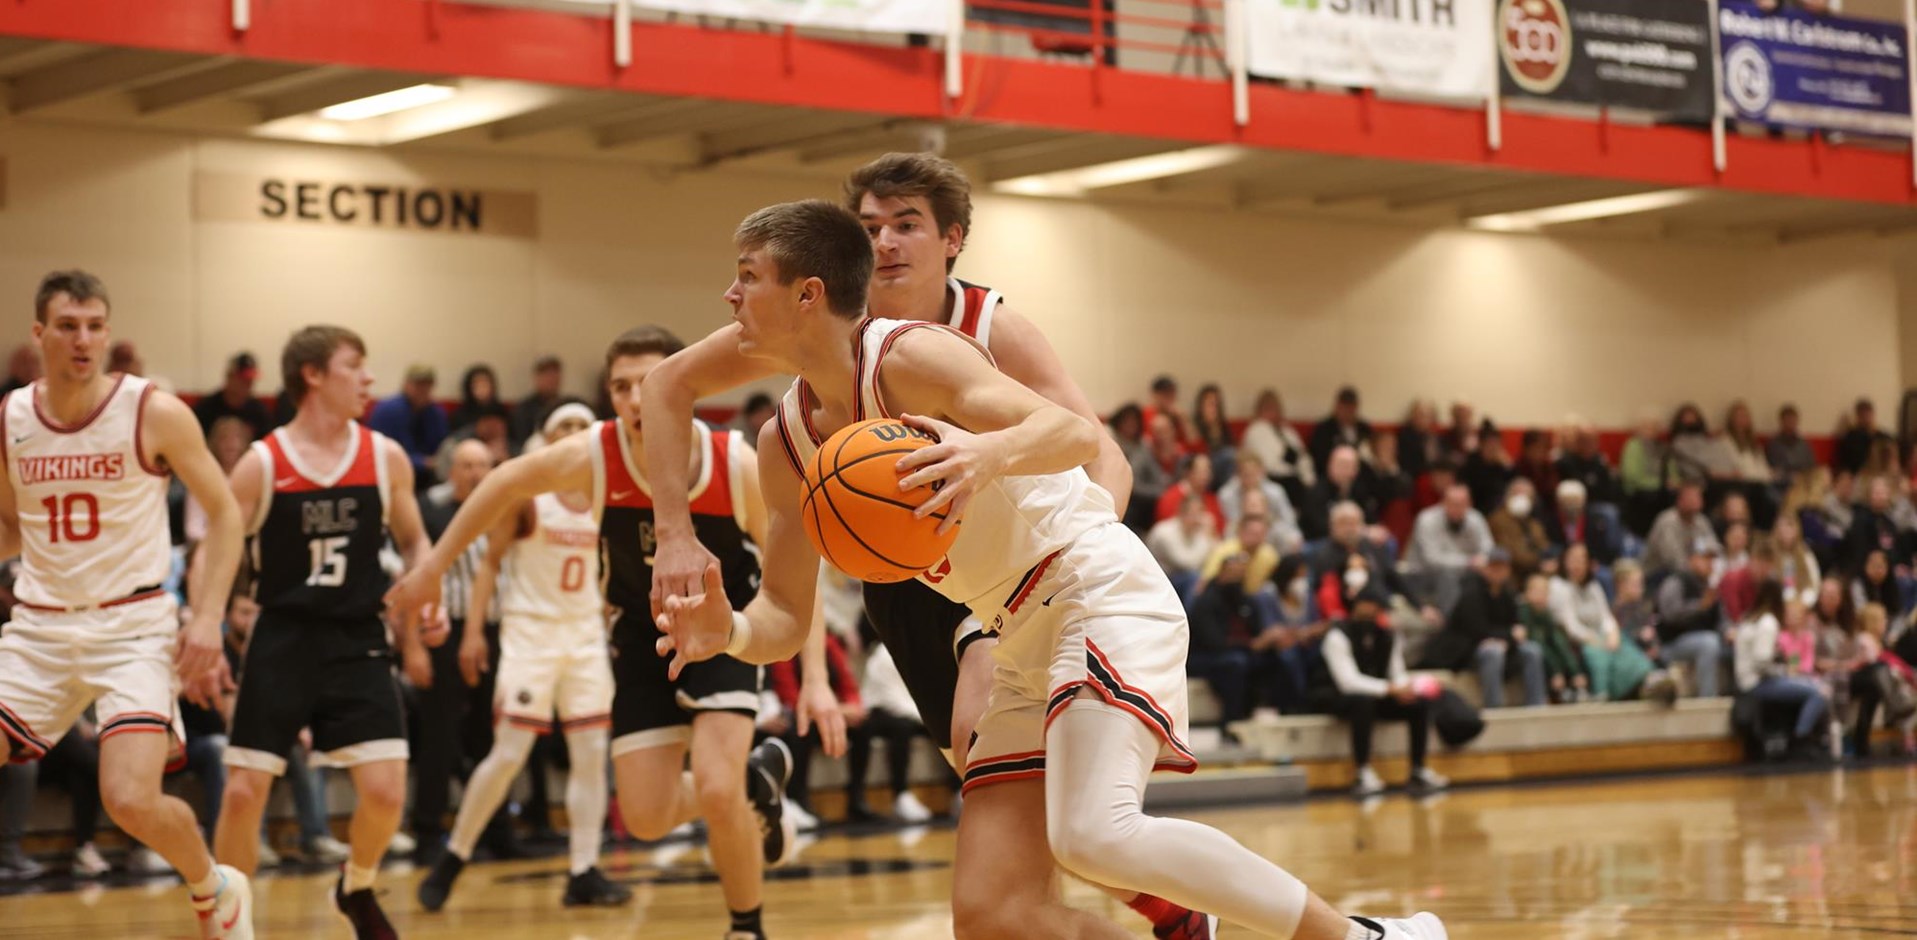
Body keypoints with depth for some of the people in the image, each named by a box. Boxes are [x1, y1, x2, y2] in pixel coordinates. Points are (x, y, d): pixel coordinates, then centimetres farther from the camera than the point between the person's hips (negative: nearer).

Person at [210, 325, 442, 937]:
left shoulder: (386, 457, 2)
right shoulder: (261, 464, -5)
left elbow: (413, 542, 15)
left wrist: (424, 604, -2)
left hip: (358, 641, 2)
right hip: (283, 639, -2)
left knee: (385, 790, -8)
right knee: (244, 792, -4)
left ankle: (357, 889, 21)